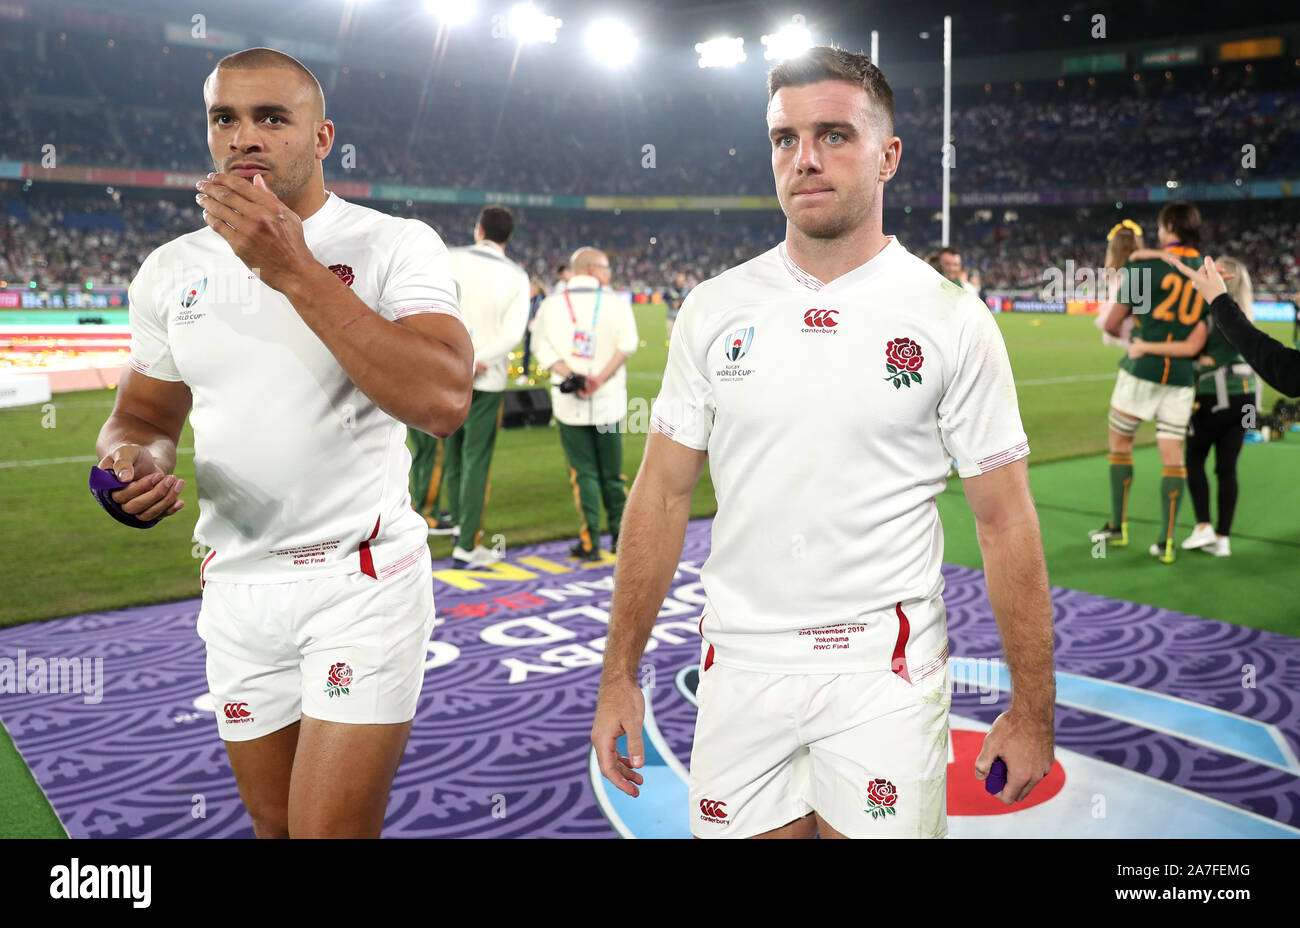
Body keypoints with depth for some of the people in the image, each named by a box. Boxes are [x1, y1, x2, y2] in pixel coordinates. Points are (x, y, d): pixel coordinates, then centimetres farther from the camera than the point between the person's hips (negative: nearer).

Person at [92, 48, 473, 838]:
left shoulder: (395, 247, -9)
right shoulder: (171, 270, 6)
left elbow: (443, 403, -25)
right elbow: (144, 416, 16)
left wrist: (295, 272, -26)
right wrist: (136, 461, -9)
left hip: (362, 582, -5)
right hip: (236, 589, 5)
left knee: (329, 829, -5)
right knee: (275, 824, 17)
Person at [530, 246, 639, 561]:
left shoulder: (551, 304, 4)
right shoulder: (615, 301, 1)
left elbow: (541, 346, -6)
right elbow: (626, 344, -12)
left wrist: (571, 375, -14)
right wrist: (599, 380, -16)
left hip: (569, 403, 0)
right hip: (608, 400, 0)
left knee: (583, 472, 5)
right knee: (611, 472, 14)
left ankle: (590, 543, 2)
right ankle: (620, 536, 25)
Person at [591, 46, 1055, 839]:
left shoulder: (953, 322, -5)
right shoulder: (714, 309, 2)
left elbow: (1005, 520, -3)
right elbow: (663, 495, 4)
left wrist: (1033, 708, -4)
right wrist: (619, 676, 1)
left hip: (886, 673, -2)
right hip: (739, 666, 2)